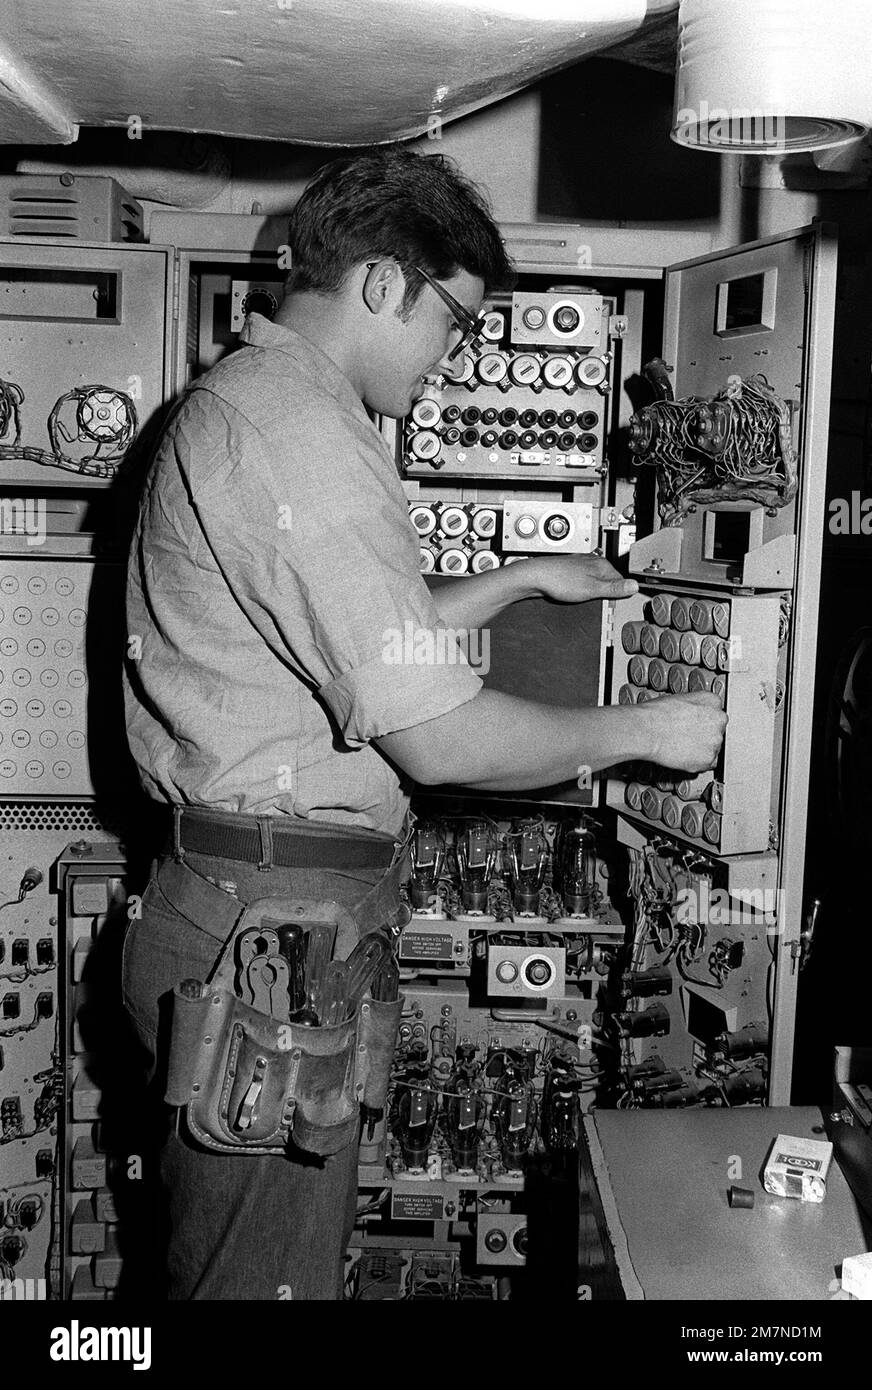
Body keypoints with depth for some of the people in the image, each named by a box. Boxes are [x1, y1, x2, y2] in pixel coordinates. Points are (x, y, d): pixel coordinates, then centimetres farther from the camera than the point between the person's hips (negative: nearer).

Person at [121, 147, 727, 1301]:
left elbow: (370, 640, 26)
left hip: (243, 908, 11)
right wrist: (644, 731, -8)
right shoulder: (300, 435, -19)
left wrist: (523, 578, 24)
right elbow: (437, 737, -22)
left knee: (236, 1261, 20)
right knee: (265, 1276, 2)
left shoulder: (241, 398, 17)